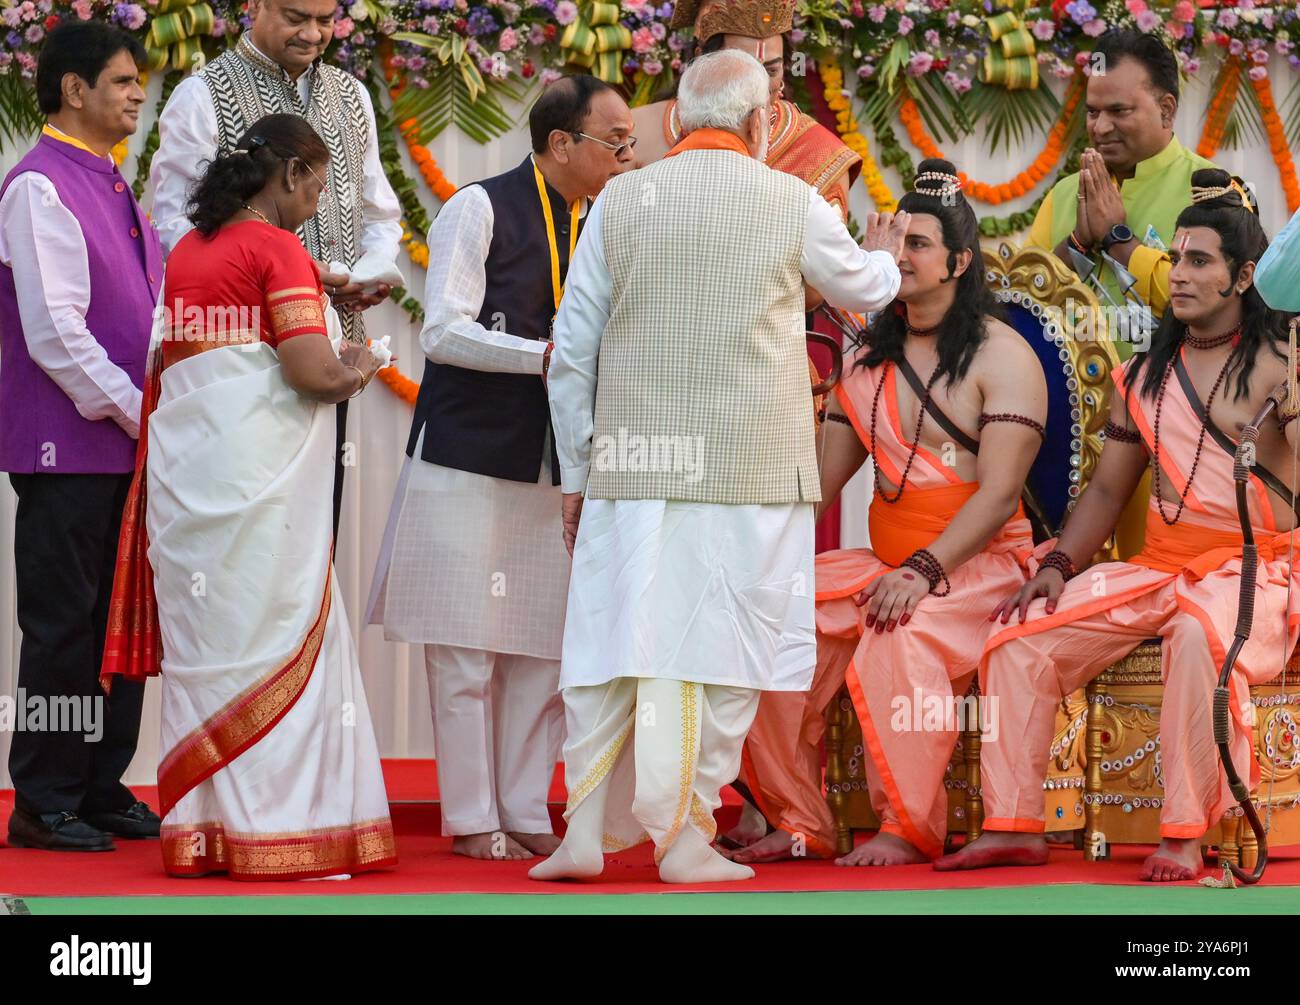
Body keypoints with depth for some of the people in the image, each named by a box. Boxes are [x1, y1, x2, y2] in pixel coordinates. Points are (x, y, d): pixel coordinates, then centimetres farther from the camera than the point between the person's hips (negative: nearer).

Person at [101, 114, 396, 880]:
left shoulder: (188, 251, 14)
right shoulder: (278, 250, -8)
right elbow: (312, 371, -17)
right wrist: (356, 370, 5)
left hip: (186, 466, 7)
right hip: (259, 467, -7)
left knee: (202, 643, 9)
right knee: (274, 636, -3)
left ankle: (202, 830, 11)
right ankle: (278, 826, -2)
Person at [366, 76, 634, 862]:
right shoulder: (481, 210, -8)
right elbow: (445, 332, -15)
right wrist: (549, 355, -21)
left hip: (556, 466, 6)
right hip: (470, 460, -6)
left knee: (546, 649, 6)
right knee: (466, 649, -2)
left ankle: (527, 815, 14)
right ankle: (472, 820, 5)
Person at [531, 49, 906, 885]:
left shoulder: (620, 202, 3)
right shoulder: (794, 203, -1)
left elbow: (572, 352, 6)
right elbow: (863, 289, 20)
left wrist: (576, 472, 16)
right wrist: (886, 257, 44)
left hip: (630, 467, 2)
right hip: (748, 470, -2)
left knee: (609, 645, 8)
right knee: (715, 655, 2)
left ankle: (585, 835, 8)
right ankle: (685, 839, 3)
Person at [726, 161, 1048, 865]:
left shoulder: (1001, 355, -3)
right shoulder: (871, 358, 17)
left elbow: (999, 493, -13)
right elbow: (824, 480, 14)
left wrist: (923, 572, -24)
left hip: (979, 563, -6)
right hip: (884, 561, 6)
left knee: (903, 631, -36)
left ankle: (908, 829, -26)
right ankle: (798, 821, -10)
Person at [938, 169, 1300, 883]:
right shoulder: (1146, 375, 16)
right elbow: (1107, 488, 18)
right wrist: (1057, 566, 4)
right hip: (1157, 567, 6)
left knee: (1200, 634, -40)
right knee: (1021, 640, -11)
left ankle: (1184, 837, -33)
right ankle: (1013, 827, -7)